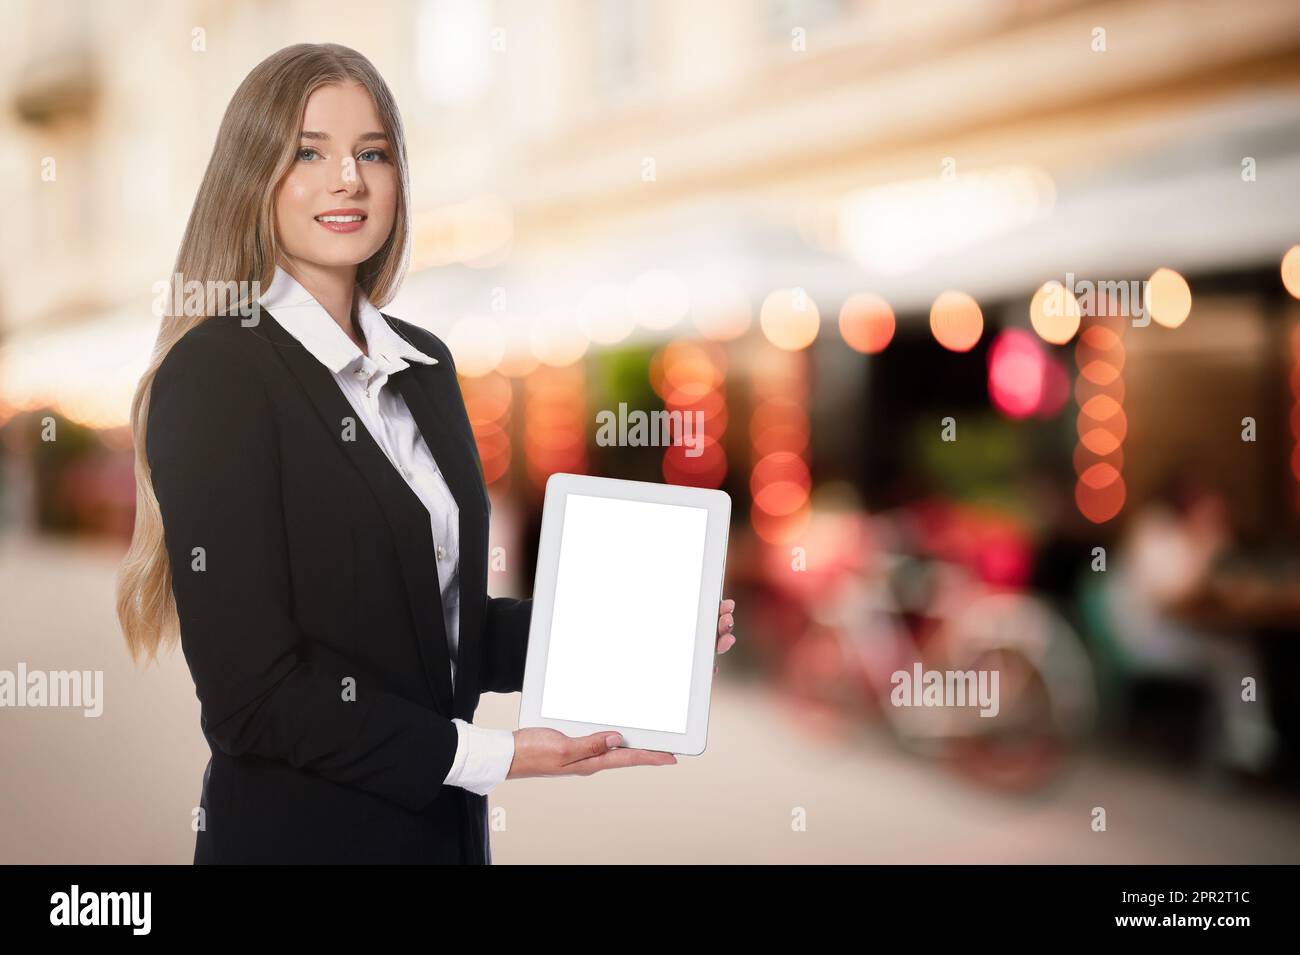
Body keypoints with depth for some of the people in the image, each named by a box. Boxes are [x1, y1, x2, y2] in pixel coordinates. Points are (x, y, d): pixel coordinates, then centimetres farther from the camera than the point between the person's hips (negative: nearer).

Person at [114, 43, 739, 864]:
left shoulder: (424, 364, 6)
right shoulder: (214, 376, -16)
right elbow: (253, 689, -19)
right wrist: (485, 756, -19)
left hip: (443, 823, 7)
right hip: (299, 831, -6)